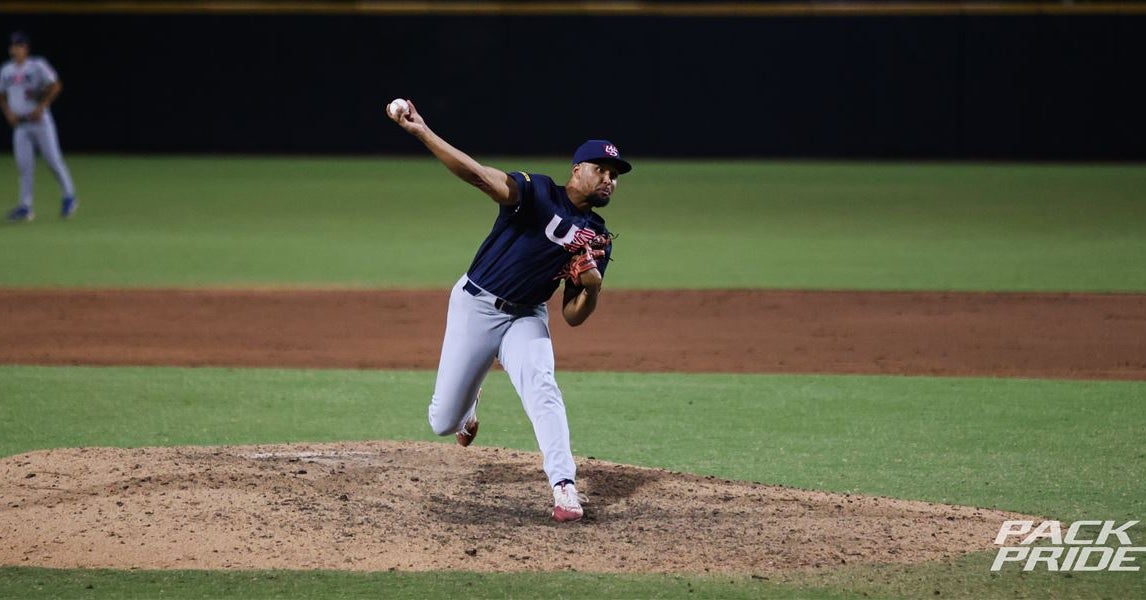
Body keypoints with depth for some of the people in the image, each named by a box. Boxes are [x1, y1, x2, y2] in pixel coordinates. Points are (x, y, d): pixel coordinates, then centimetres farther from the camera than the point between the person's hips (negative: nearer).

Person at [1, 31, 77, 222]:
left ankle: (69, 197, 14)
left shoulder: (37, 66, -5)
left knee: (53, 161, -3)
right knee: (24, 165, -1)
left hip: (40, 120, -4)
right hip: (20, 124, 4)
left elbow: (55, 86, -8)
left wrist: (41, 106, -15)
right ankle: (25, 207, -2)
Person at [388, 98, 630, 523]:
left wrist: (592, 289, -20)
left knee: (542, 389, -26)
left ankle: (564, 490, -32)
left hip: (526, 318, 3)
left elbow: (574, 317, 3)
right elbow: (478, 175, -28)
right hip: (475, 305, -3)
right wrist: (421, 132, -41)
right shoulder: (539, 194, -13)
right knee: (443, 423, 2)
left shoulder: (598, 239, 3)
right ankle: (466, 409, 41)